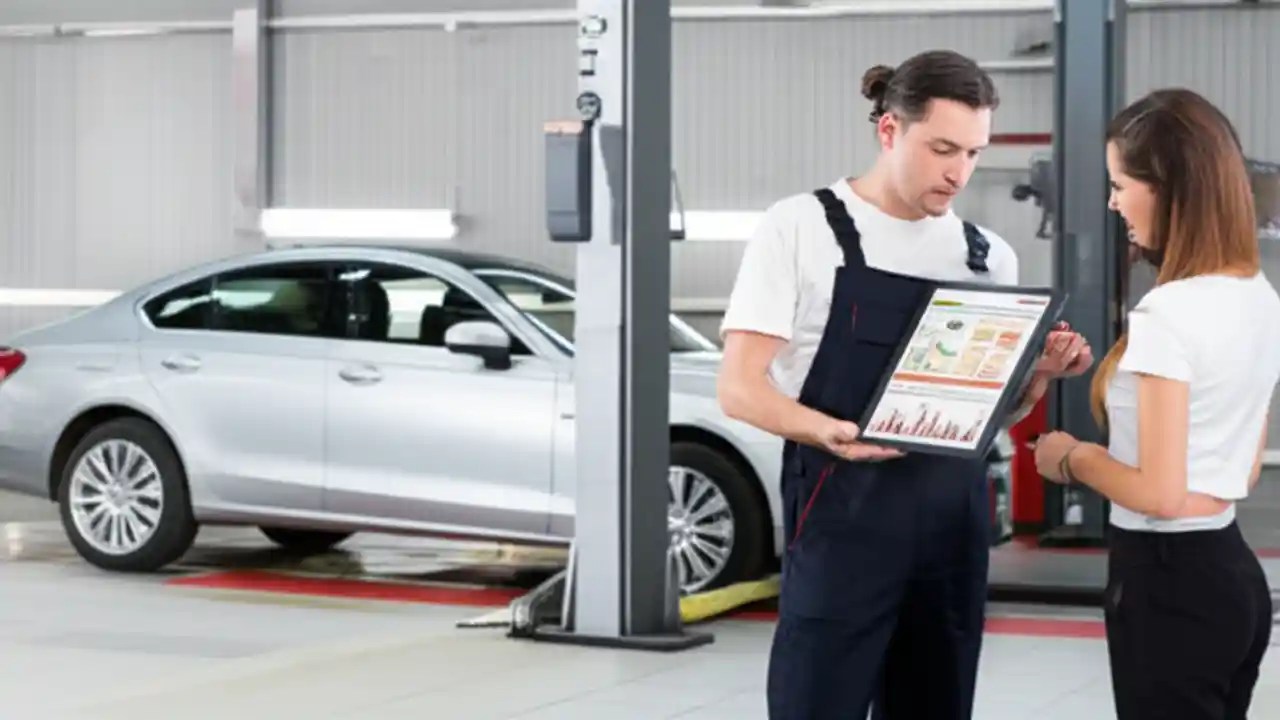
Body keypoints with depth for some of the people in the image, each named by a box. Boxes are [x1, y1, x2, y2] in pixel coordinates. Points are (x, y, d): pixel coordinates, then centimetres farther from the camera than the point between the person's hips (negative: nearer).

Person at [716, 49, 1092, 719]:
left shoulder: (989, 256, 11)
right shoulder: (801, 226, -4)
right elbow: (738, 388, -9)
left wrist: (1038, 375, -5)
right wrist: (828, 432, -27)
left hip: (954, 523, 5)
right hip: (843, 518, -5)